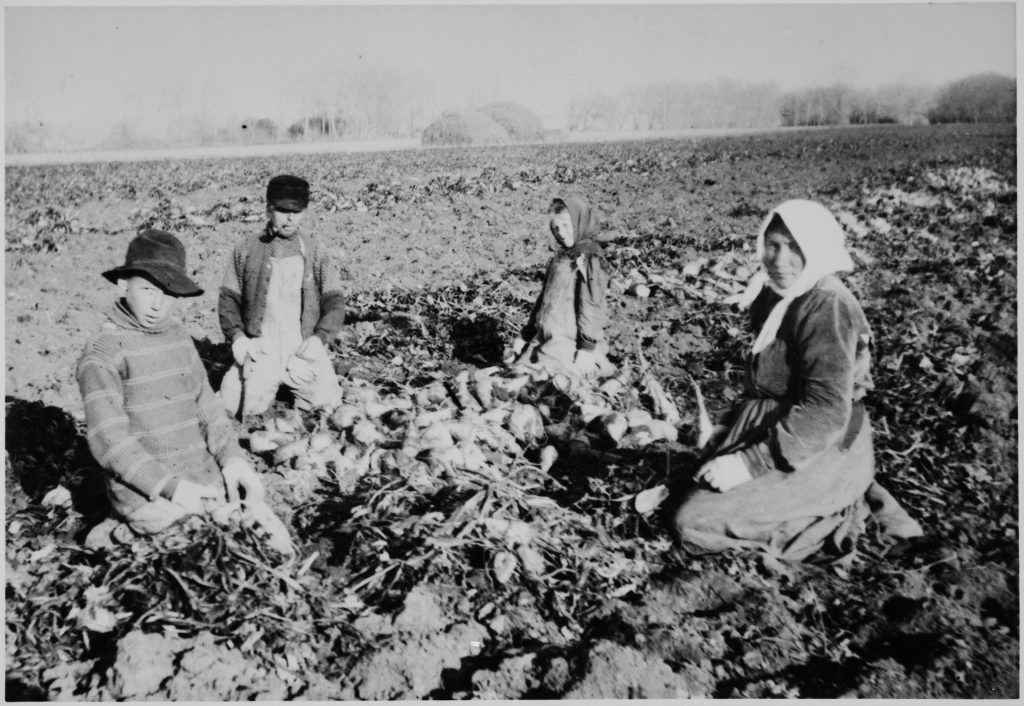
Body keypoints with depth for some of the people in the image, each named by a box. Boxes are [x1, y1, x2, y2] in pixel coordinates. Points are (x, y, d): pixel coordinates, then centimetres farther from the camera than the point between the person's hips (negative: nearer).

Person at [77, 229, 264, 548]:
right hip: (148, 496, -6)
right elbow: (109, 439, -15)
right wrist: (171, 487, -21)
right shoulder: (103, 352, -10)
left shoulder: (179, 337, 8)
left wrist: (231, 456, -3)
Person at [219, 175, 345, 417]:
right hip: (261, 350, 0)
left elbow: (334, 302, 2)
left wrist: (320, 337, -14)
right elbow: (229, 298, 9)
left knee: (325, 400, -17)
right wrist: (237, 335, -7)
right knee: (237, 405, -16)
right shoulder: (247, 249, 7)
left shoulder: (317, 254, 6)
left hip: (304, 350, 0)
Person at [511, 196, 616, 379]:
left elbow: (591, 304, -14)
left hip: (570, 347, -8)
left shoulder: (590, 257, -9)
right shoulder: (560, 258, 16)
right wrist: (525, 336, 21)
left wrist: (587, 348, -18)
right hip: (546, 341, 8)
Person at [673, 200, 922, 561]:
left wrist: (751, 462, -26)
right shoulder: (776, 295, 7)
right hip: (777, 430, 9)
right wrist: (729, 442, 8)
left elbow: (826, 413, -26)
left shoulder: (827, 307, -20)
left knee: (694, 524, -14)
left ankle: (835, 520, -5)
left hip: (821, 453, -9)